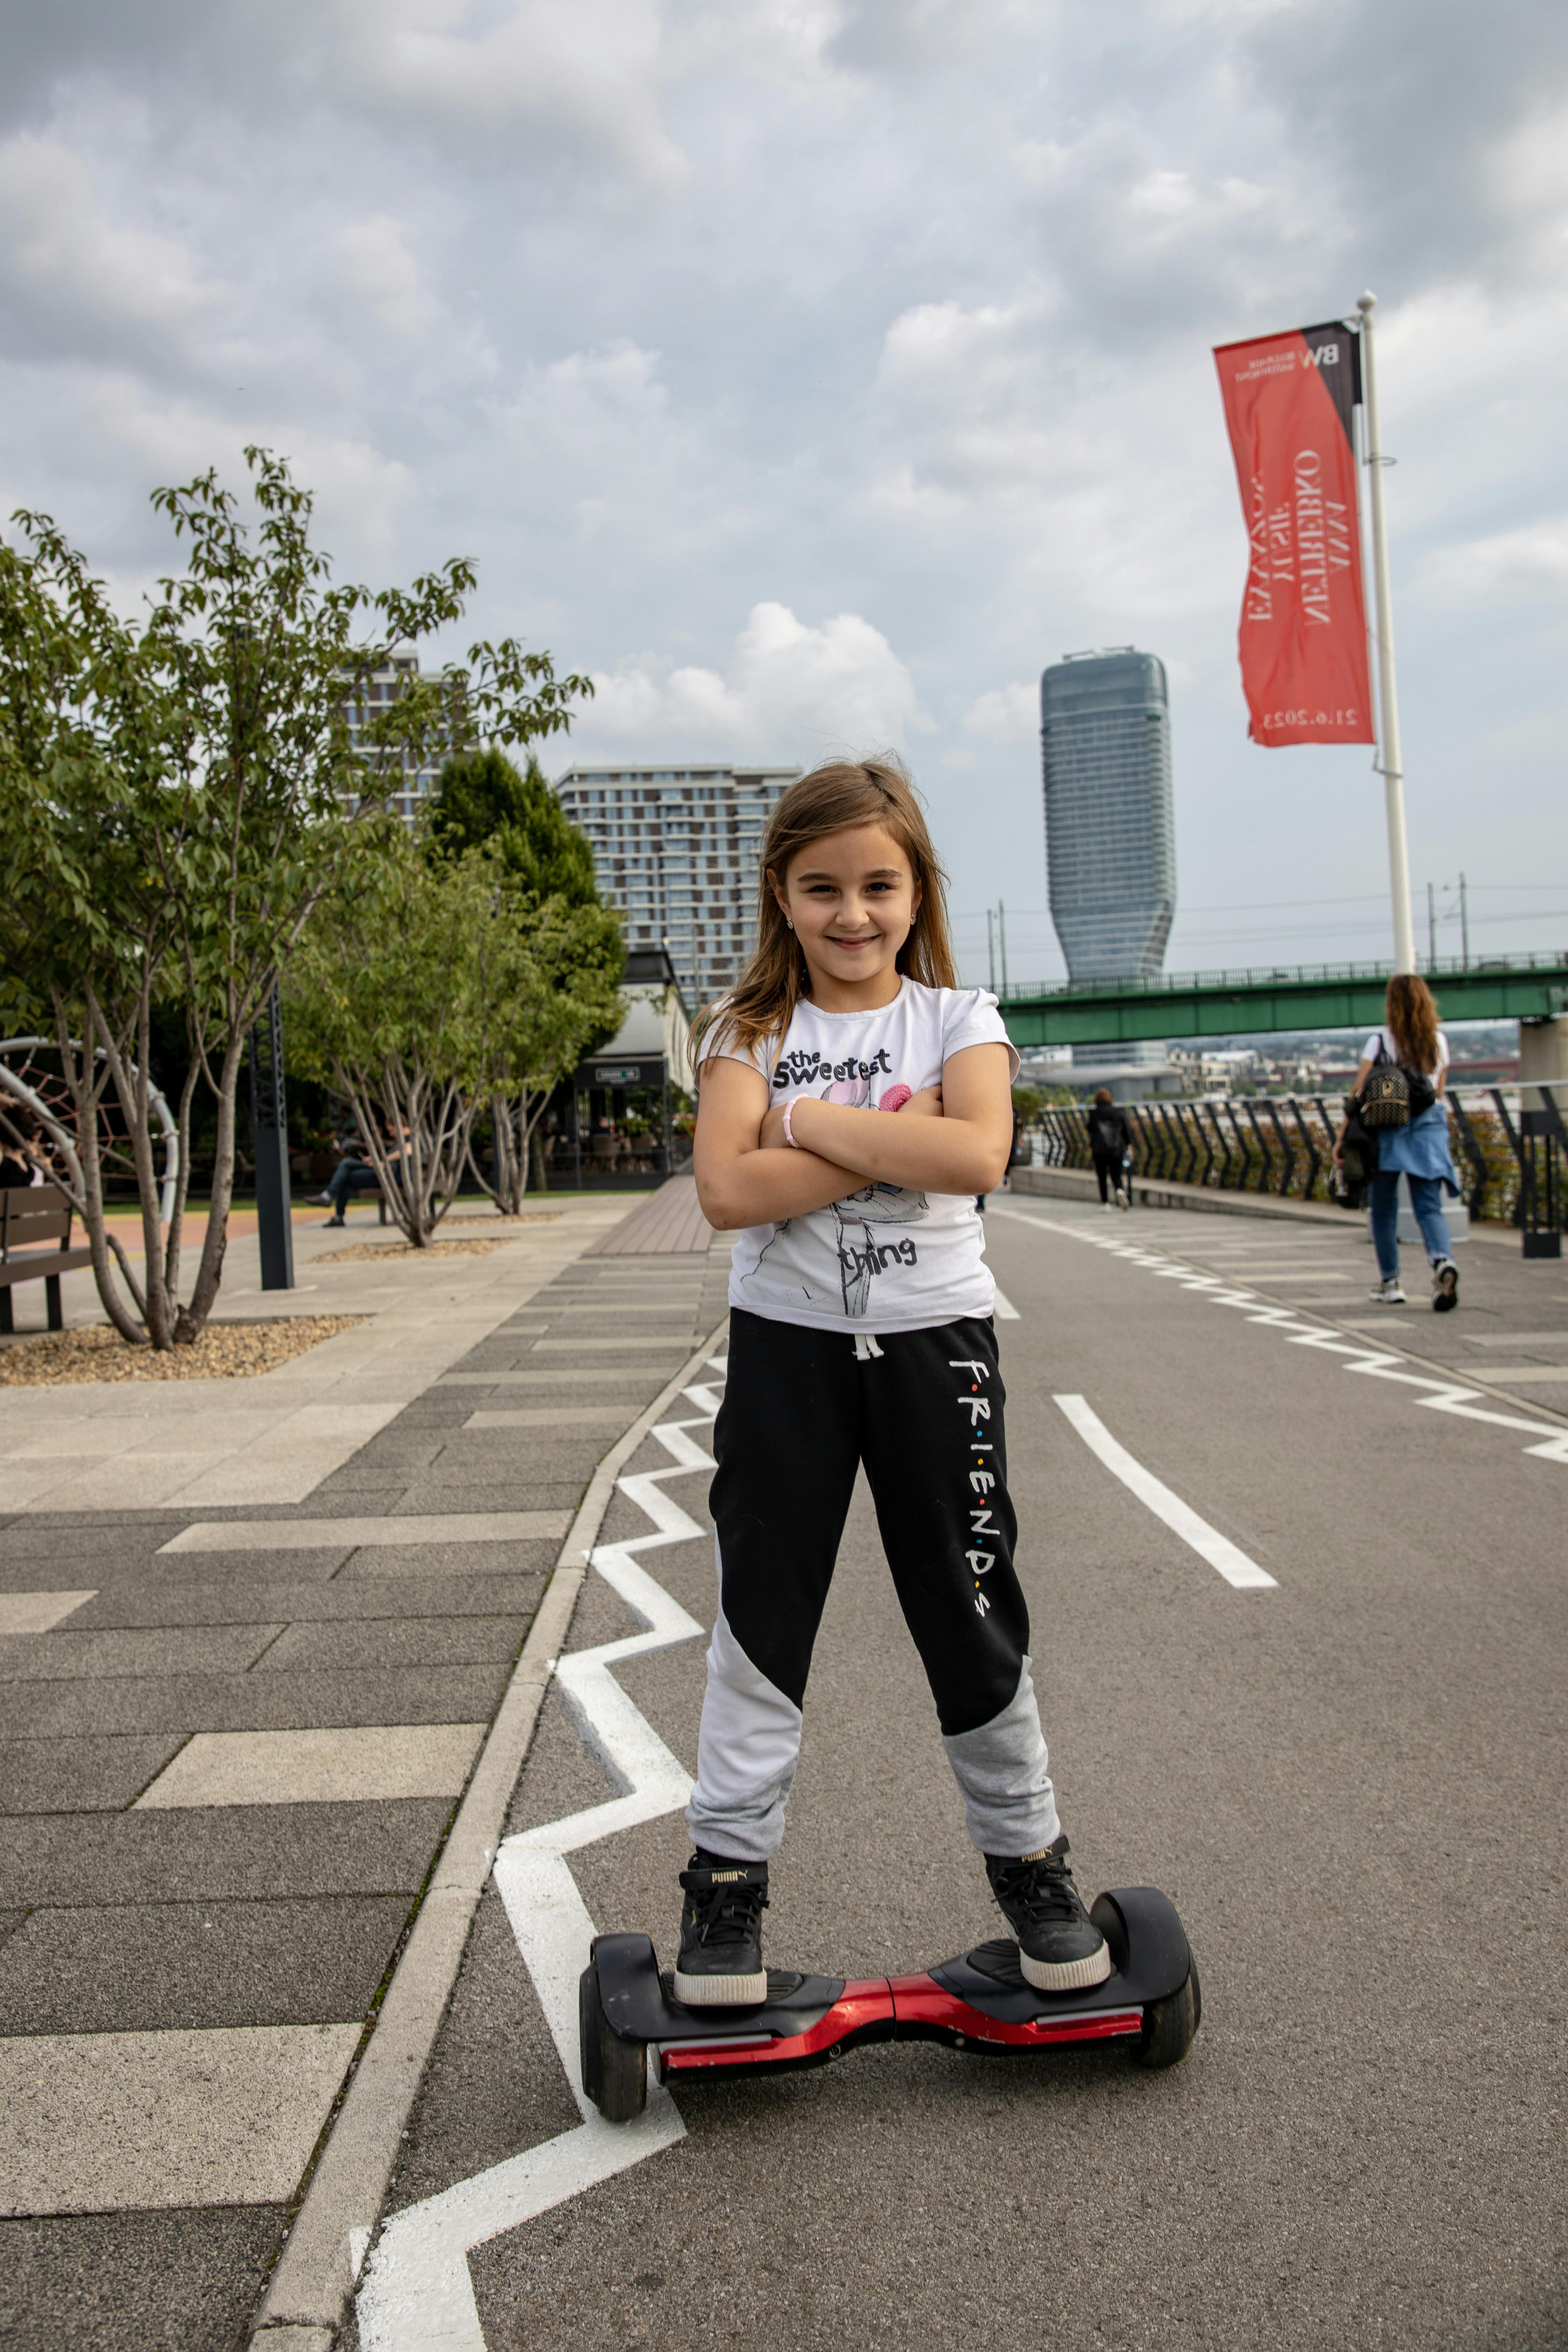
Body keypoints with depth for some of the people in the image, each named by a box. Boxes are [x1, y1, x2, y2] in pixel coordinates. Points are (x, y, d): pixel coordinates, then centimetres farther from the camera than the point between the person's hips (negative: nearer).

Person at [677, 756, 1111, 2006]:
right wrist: (898, 1135, -17)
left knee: (971, 1612, 9)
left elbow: (976, 1156, -18)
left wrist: (808, 1118, -15)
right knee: (761, 1614, 6)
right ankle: (728, 1873, 20)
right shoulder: (749, 1030, 1)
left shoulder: (959, 1016, 2)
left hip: (934, 1341, 0)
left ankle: (1028, 1857, 28)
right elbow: (729, 1190, -15)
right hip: (787, 1344, 0)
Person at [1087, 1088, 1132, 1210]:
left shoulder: (1094, 1113, -1)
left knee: (1102, 1176, 8)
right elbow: (1126, 1130, 4)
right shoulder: (1118, 1111, 5)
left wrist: (1091, 1148, 3)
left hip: (1100, 1149, -1)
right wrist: (1129, 1146, 7)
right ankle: (1120, 1190, -25)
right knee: (1116, 1175, 6)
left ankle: (1105, 1202, 6)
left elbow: (1092, 1132, -2)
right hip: (1117, 1149, 1)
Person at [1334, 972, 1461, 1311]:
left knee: (1384, 1209, 11)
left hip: (1386, 1130, -2)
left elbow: (1359, 1092, -9)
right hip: (1429, 1127, 2)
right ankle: (1443, 1261, -28)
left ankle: (1390, 1283, 15)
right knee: (1429, 1206, 1)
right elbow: (1438, 1092, 11)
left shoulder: (1380, 1041, -4)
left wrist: (1343, 1138, -6)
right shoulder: (1439, 1041, 6)